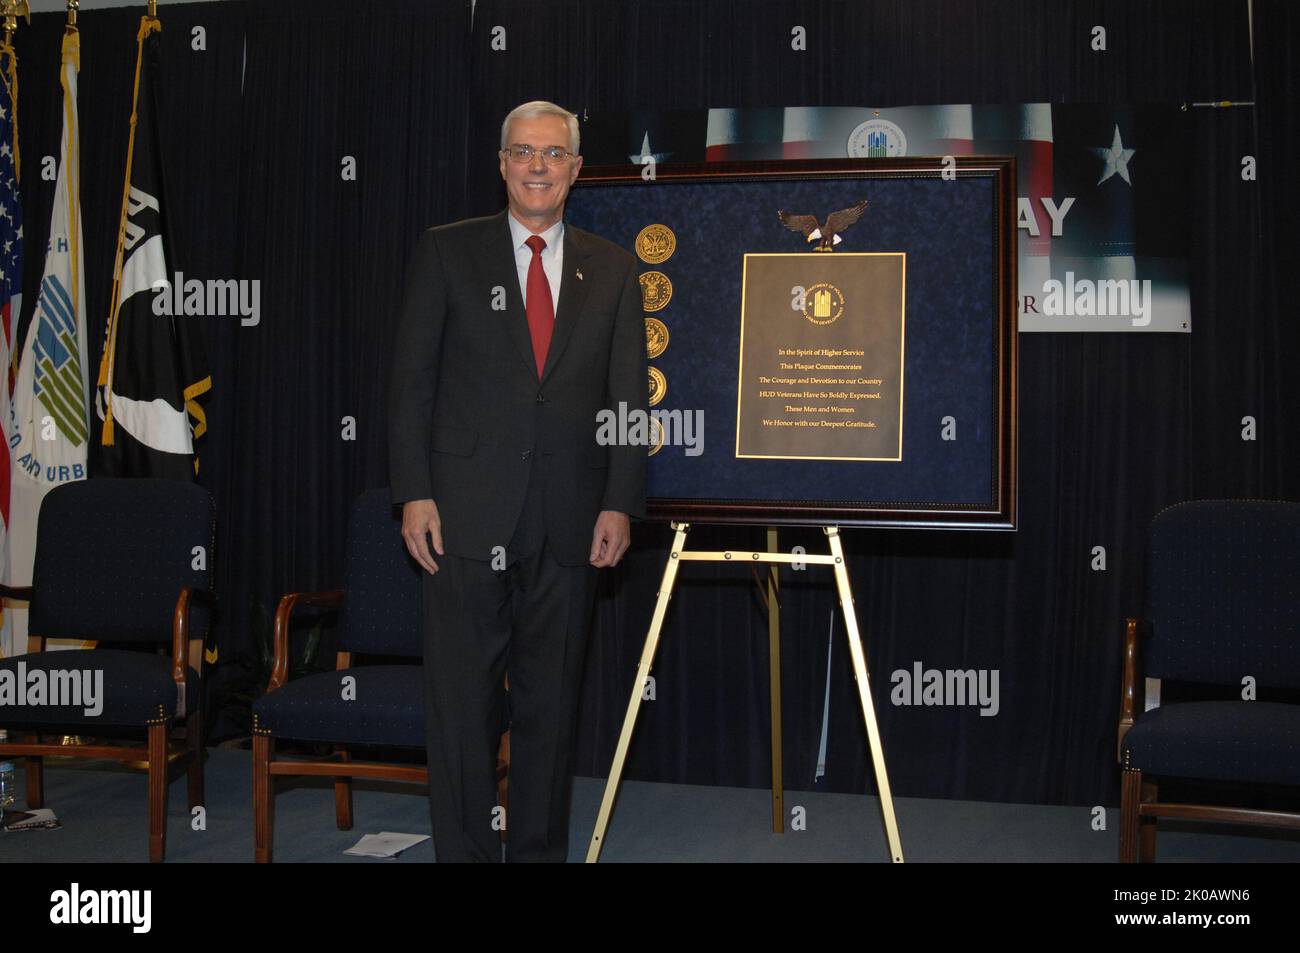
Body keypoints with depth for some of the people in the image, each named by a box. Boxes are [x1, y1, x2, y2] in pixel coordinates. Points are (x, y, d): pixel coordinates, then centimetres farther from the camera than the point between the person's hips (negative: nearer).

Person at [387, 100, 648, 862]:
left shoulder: (612, 269, 10)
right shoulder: (447, 252, 5)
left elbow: (629, 397, 8)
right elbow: (413, 379, 2)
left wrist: (620, 504, -1)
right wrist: (414, 493, -6)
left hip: (570, 524, 2)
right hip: (469, 513, -1)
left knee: (552, 701, 9)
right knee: (463, 699, 2)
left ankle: (542, 848, 21)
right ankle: (465, 850, 14)